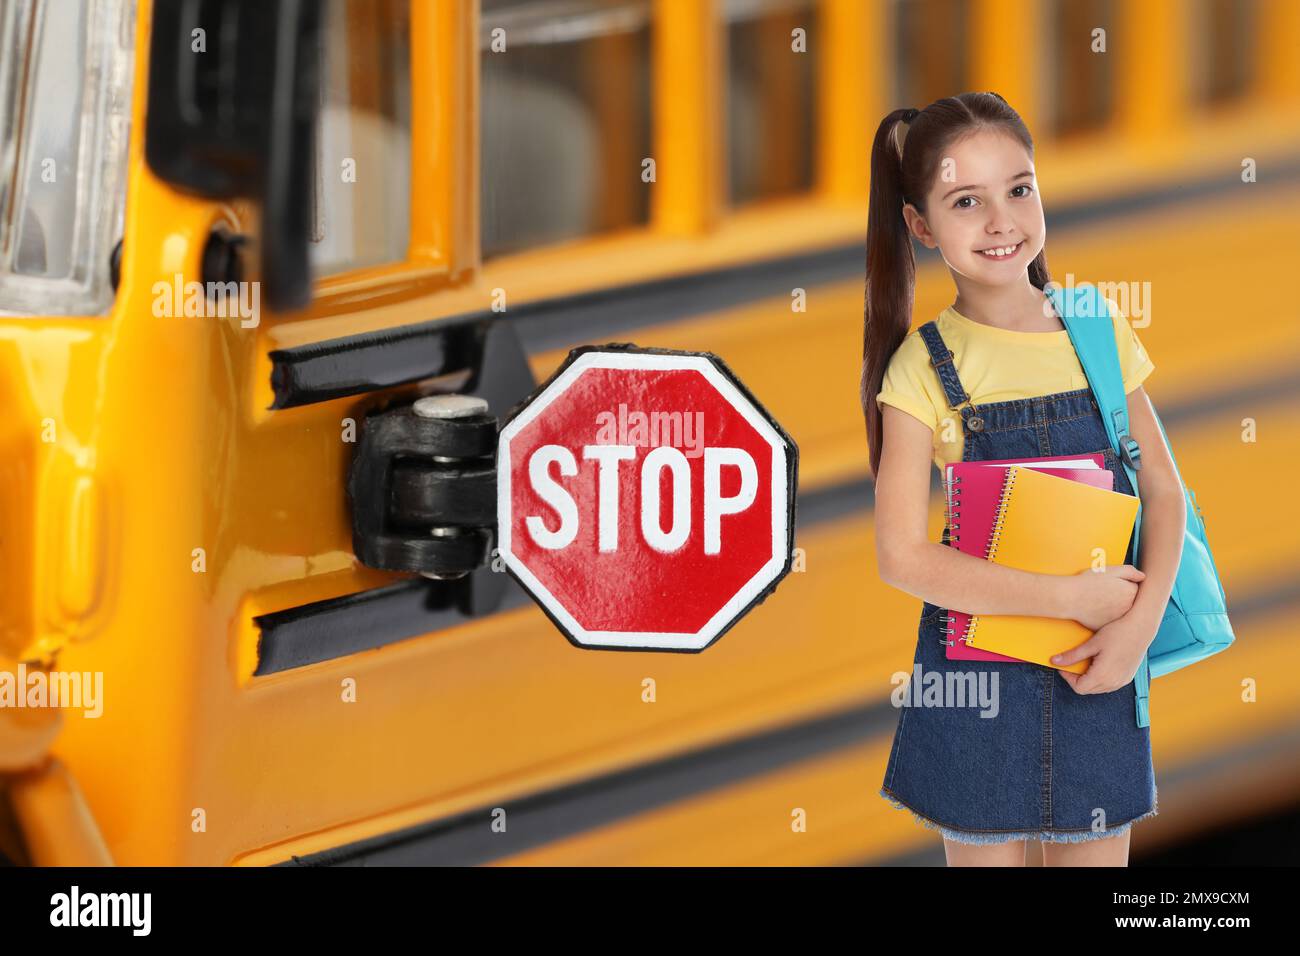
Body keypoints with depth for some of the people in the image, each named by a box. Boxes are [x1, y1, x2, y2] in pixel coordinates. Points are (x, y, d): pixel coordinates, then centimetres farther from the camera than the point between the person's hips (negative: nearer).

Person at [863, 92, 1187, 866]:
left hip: (1096, 671, 2)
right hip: (976, 677, -2)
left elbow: (1163, 490, 3)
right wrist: (1072, 598, -20)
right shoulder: (925, 366, -9)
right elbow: (903, 556, -16)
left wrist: (1141, 622, -14)